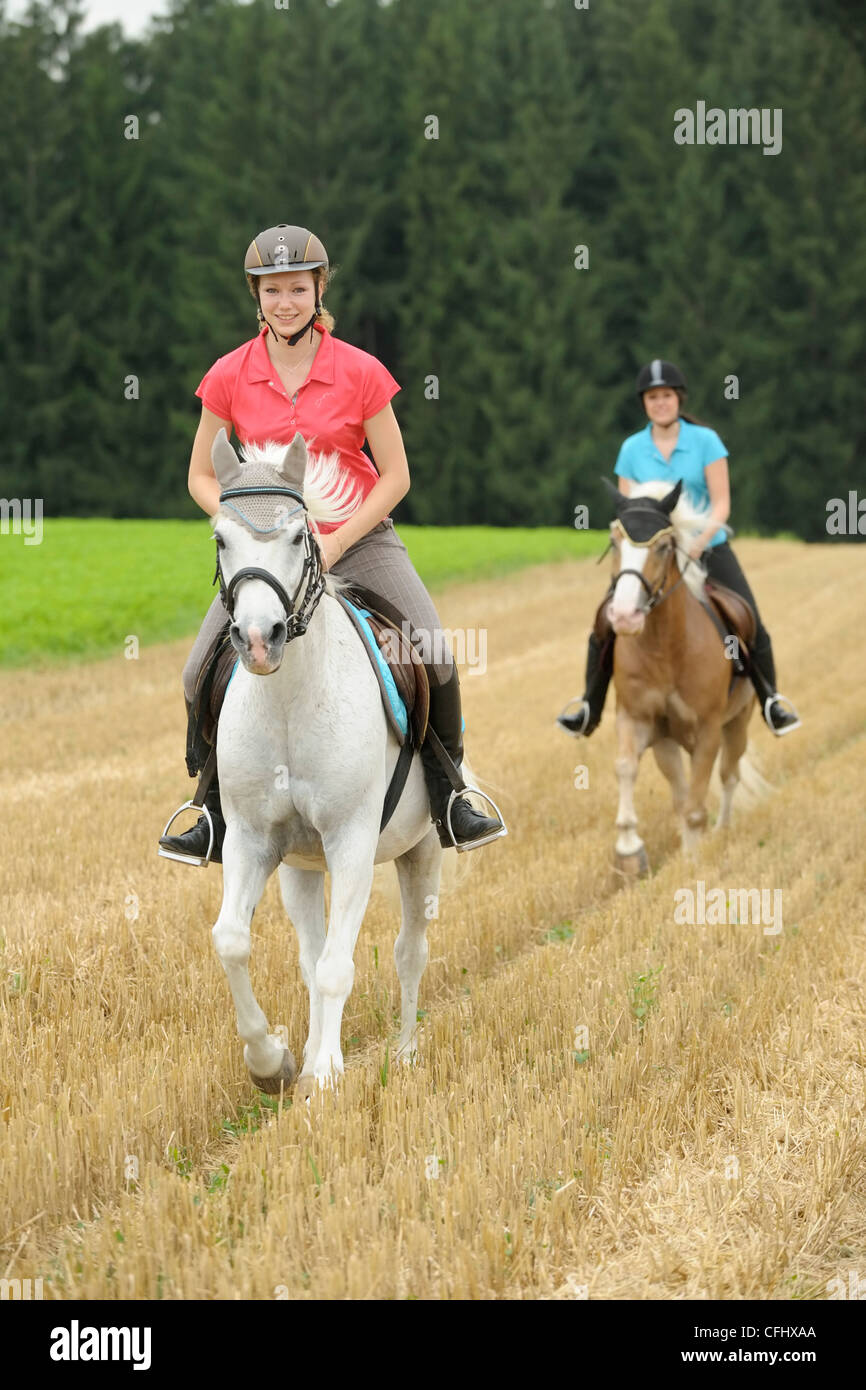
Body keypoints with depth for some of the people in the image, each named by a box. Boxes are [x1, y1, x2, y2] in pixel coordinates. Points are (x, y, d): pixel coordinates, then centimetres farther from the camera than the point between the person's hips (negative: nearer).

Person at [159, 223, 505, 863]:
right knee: (202, 674, -12)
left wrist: (336, 543, -14)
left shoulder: (360, 372, -7)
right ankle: (217, 815, 8)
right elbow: (203, 476, 5)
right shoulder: (229, 377, -3)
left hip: (359, 537, -1)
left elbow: (395, 476, -4)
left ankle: (448, 797, -2)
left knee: (434, 653, -20)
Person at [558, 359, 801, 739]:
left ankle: (771, 701, 10)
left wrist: (699, 542, -23)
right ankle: (590, 706, 11)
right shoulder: (632, 449, 2)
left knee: (750, 627, -12)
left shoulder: (705, 441, -5)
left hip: (707, 550, -2)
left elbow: (721, 504, -9)